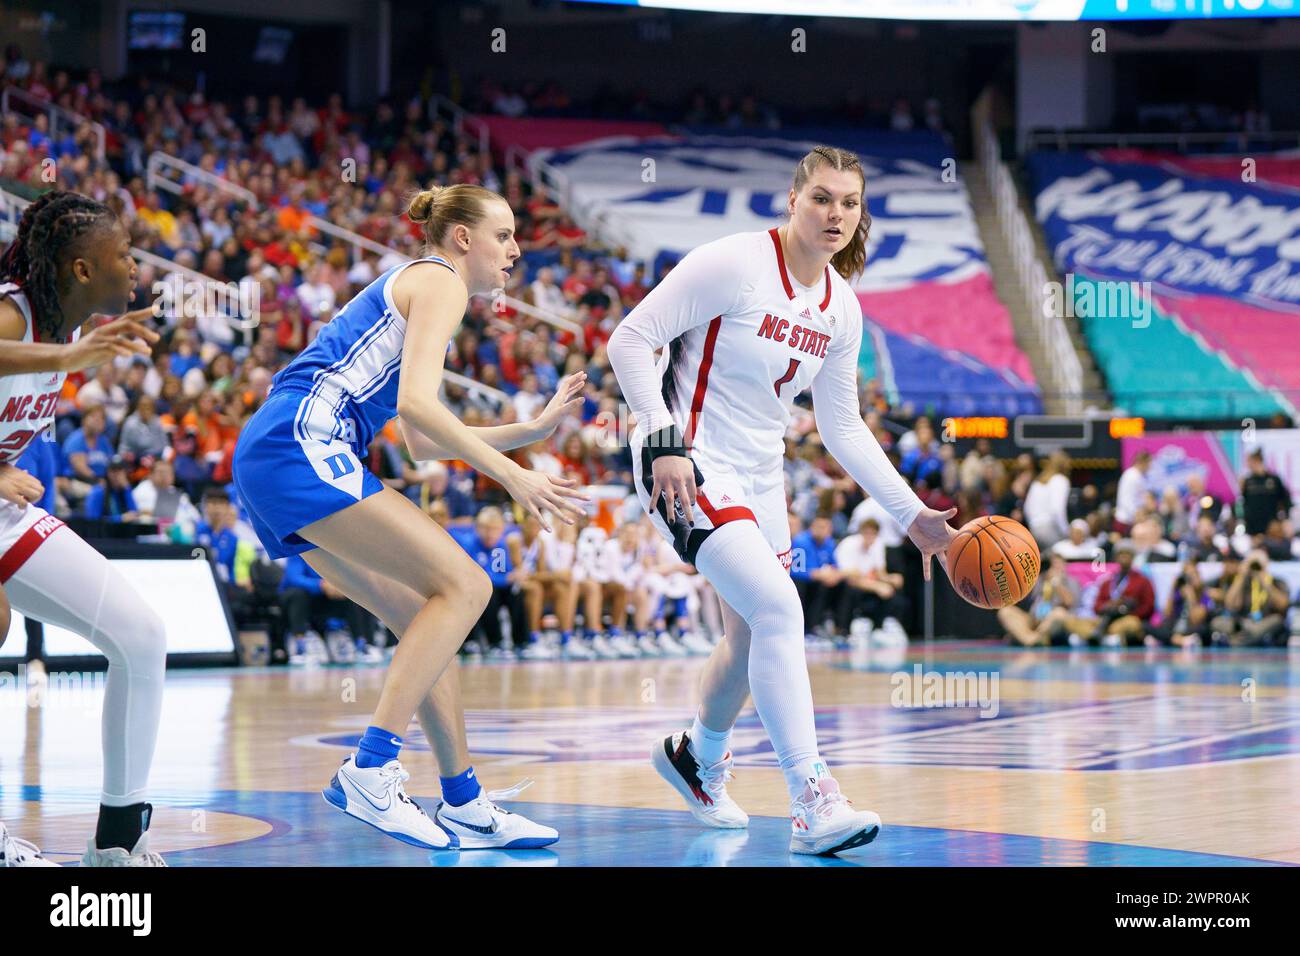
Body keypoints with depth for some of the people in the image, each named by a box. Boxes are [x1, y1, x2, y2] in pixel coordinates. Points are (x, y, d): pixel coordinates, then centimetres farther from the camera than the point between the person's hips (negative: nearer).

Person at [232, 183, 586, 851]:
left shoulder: (408, 289, 29)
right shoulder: (439, 282, 0)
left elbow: (420, 442, 30)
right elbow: (416, 402, -14)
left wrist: (535, 428, 30)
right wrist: (511, 475, -13)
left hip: (270, 464, 10)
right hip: (302, 449, -10)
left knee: (425, 615, 11)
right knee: (463, 585, -13)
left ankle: (463, 807, 11)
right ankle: (369, 771, -20)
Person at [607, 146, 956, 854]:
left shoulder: (841, 308, 5)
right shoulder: (733, 264, -17)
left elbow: (842, 427, 13)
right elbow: (630, 339, -17)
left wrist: (911, 514, 8)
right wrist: (666, 439, -25)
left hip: (759, 476, 8)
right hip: (688, 468, -8)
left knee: (754, 638, 16)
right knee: (777, 608, -24)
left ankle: (698, 756, 47)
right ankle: (812, 806, -24)